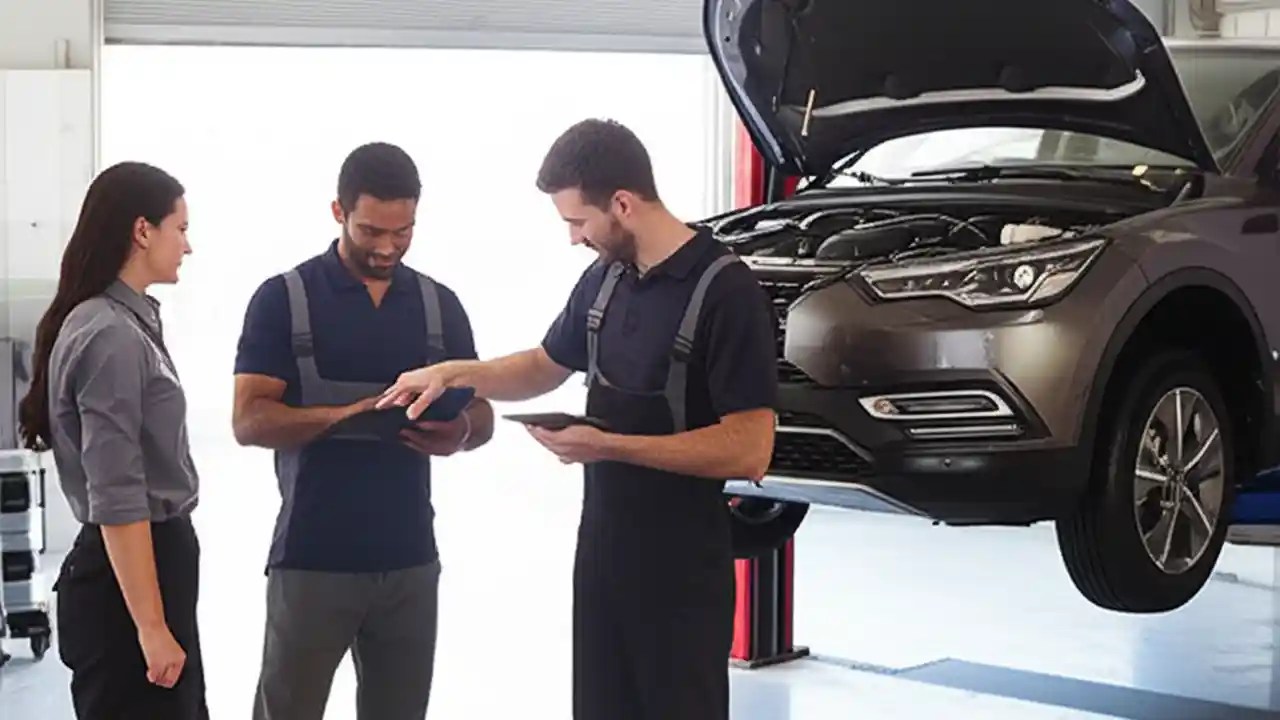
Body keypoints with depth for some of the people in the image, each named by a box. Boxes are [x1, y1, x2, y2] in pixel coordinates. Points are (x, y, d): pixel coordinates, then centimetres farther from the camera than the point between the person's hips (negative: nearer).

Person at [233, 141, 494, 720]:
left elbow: (481, 414, 11)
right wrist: (341, 415, -25)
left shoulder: (440, 305, 8)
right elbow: (249, 421, -8)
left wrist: (460, 434, -14)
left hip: (410, 559, 4)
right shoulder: (283, 299, -3)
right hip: (311, 560, -3)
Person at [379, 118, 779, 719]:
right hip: (602, 552, 7)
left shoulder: (726, 292, -17)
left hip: (683, 571, -7)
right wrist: (455, 372, 7)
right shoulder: (603, 279, 8)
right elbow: (546, 366, 24)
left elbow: (749, 449, -21)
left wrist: (608, 446, -22)